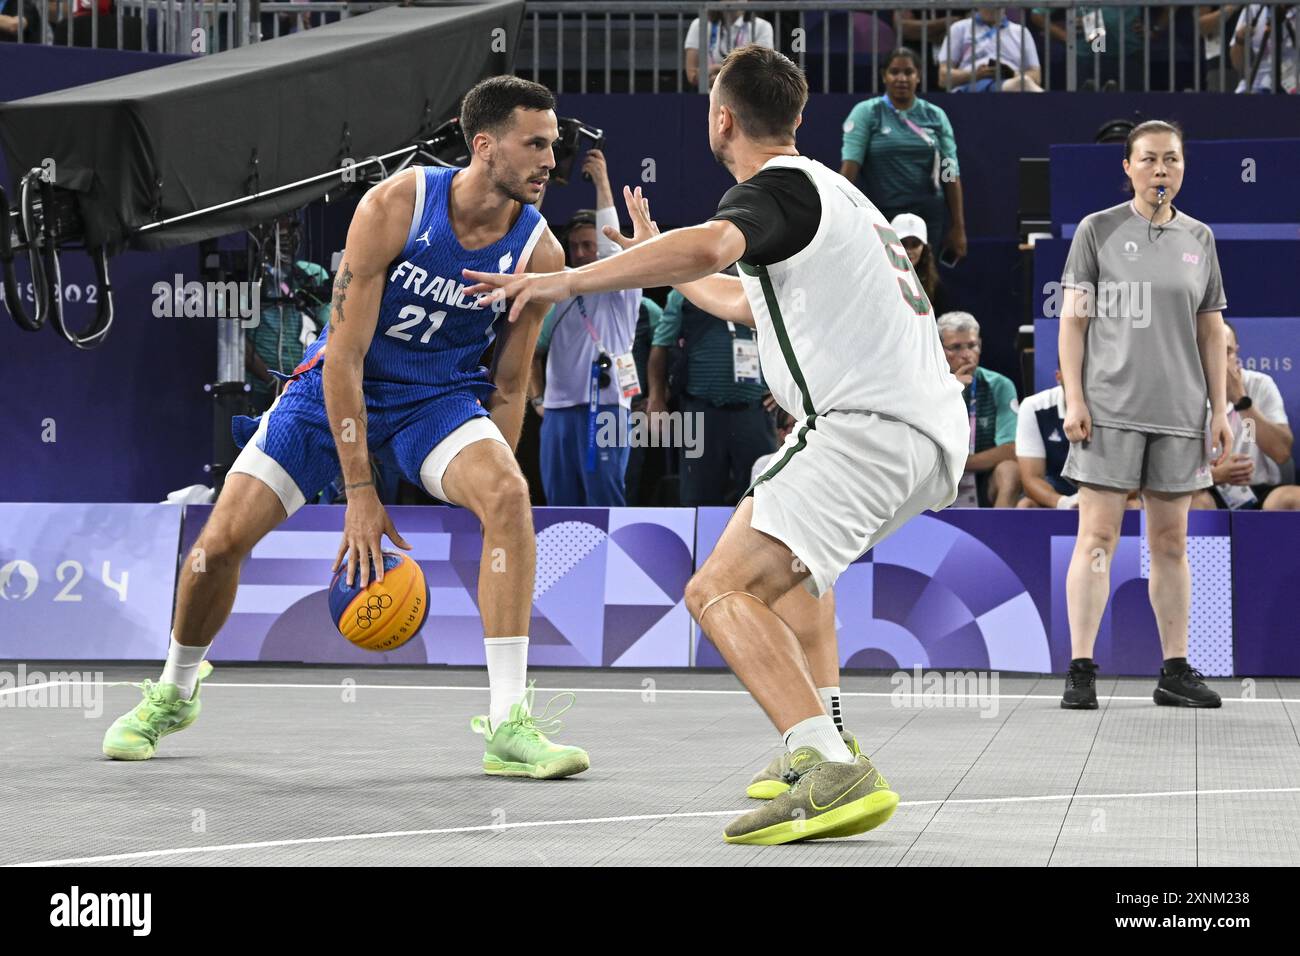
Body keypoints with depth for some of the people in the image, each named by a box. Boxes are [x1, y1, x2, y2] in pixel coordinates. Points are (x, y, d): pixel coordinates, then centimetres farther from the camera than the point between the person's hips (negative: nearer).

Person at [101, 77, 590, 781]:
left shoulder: (539, 252, -14)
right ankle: (175, 691, 26)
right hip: (341, 384, -1)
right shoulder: (395, 206, -23)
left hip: (441, 394, 1)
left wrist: (486, 496, -8)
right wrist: (359, 492, -22)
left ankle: (508, 726, -28)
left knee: (510, 494, -30)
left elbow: (508, 388, -1)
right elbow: (345, 354, -20)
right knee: (221, 541, -7)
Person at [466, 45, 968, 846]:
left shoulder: (777, 188, -5)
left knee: (721, 591, -20)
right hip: (936, 428, 10)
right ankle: (818, 740, 24)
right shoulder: (828, 190, 26)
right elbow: (745, 301, 42)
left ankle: (836, 777, -37)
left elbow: (710, 247, -29)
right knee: (784, 558, 35)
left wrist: (569, 280, -26)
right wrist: (655, 256, 54)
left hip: (873, 427, -10)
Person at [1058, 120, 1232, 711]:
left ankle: (1175, 672, 12)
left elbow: (1211, 330, 15)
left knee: (1170, 541, 7)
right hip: (1109, 409, -3)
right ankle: (1081, 671, -6)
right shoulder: (1097, 230, 3)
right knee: (1097, 535, -7)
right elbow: (1073, 318, 1)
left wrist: (1220, 409, 9)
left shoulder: (1198, 238, 12)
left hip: (1179, 413, 3)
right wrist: (1074, 399, -7)